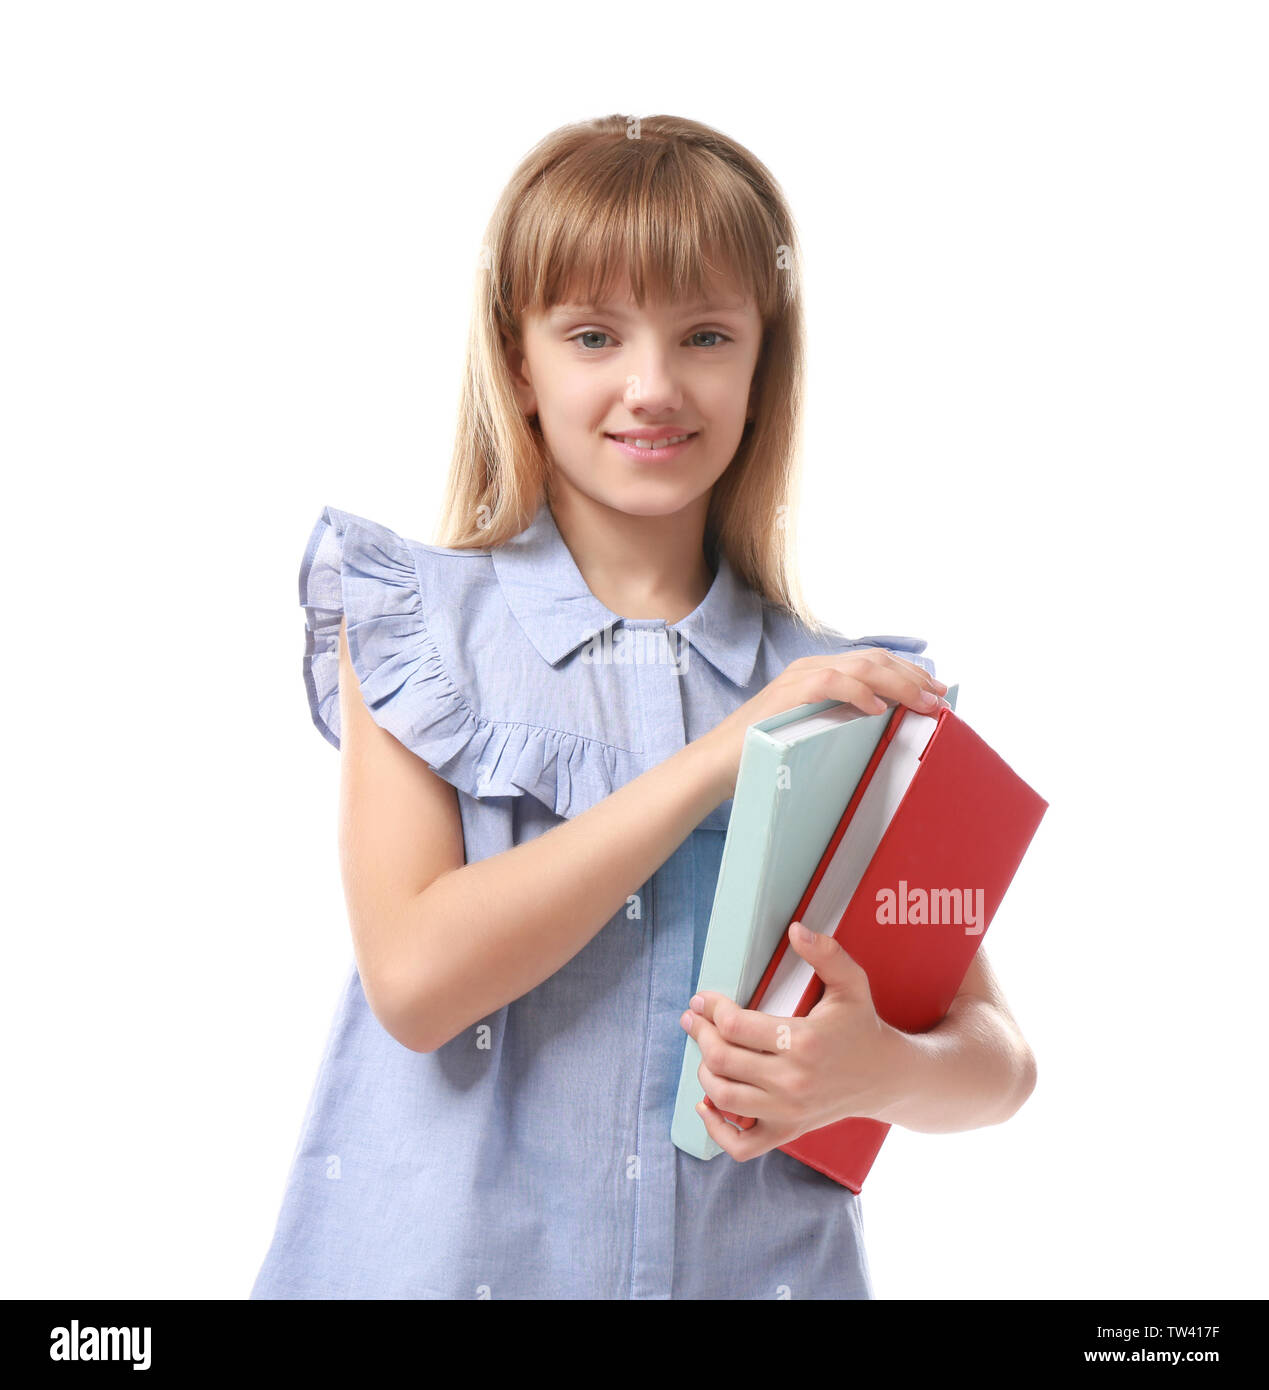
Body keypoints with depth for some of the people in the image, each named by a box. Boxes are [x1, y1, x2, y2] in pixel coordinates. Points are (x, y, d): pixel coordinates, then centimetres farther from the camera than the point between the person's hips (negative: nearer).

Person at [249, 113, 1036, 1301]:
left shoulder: (846, 689, 0)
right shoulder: (416, 622, -4)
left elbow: (998, 1056, 4)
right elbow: (414, 978, -16)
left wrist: (882, 1072, -18)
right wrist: (719, 758, -20)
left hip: (756, 1262, 2)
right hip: (447, 1250, -1)